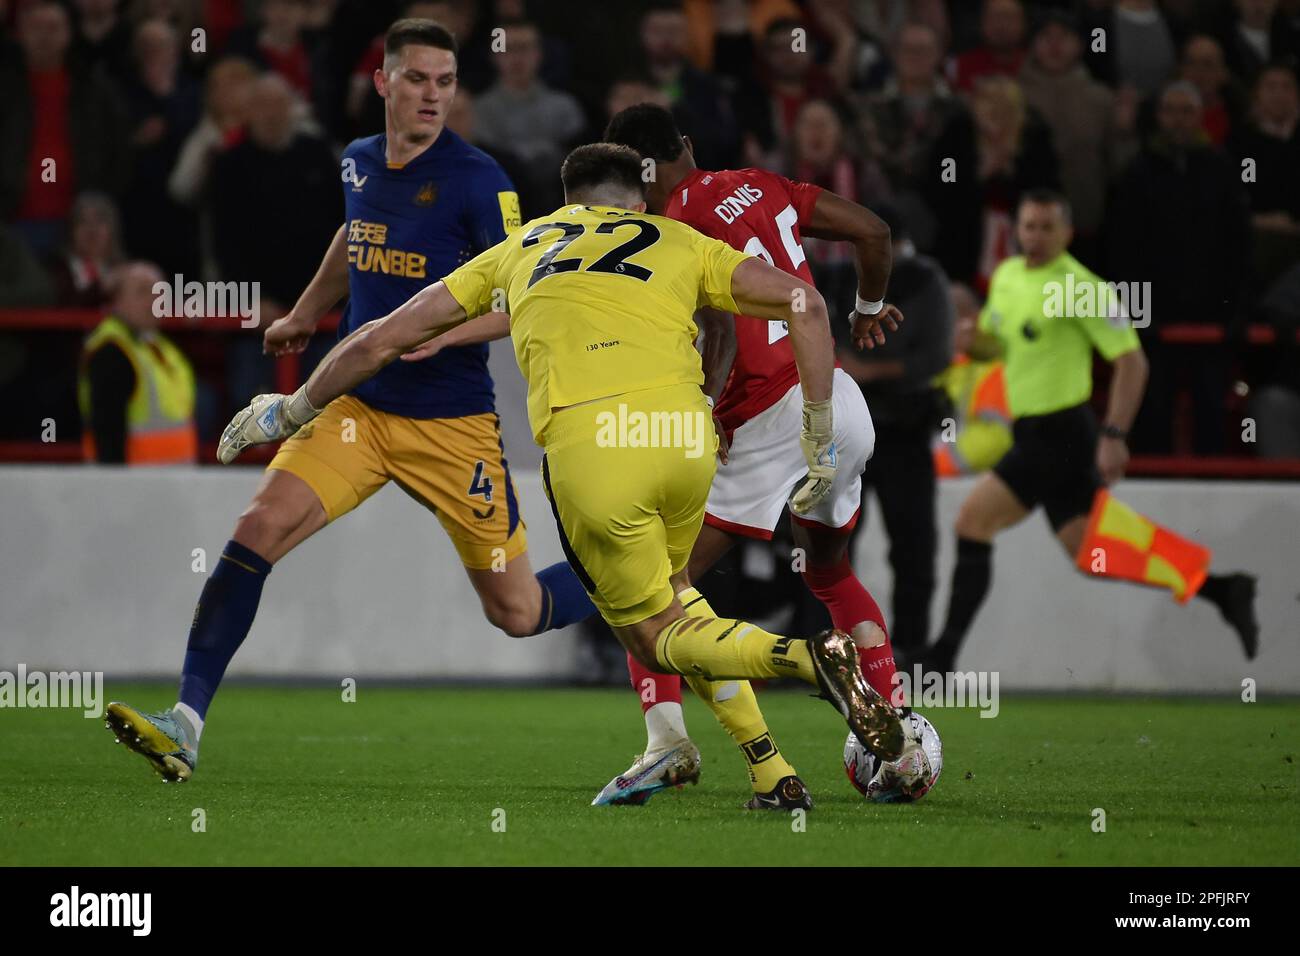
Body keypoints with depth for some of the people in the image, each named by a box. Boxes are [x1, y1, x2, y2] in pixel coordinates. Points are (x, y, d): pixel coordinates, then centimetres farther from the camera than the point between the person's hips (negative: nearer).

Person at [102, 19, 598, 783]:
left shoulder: (477, 180, -12)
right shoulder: (359, 164, 6)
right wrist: (306, 314, 38)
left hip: (454, 424, -4)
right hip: (360, 406, 4)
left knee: (516, 612, 3)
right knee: (259, 527, -18)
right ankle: (186, 725, -21)